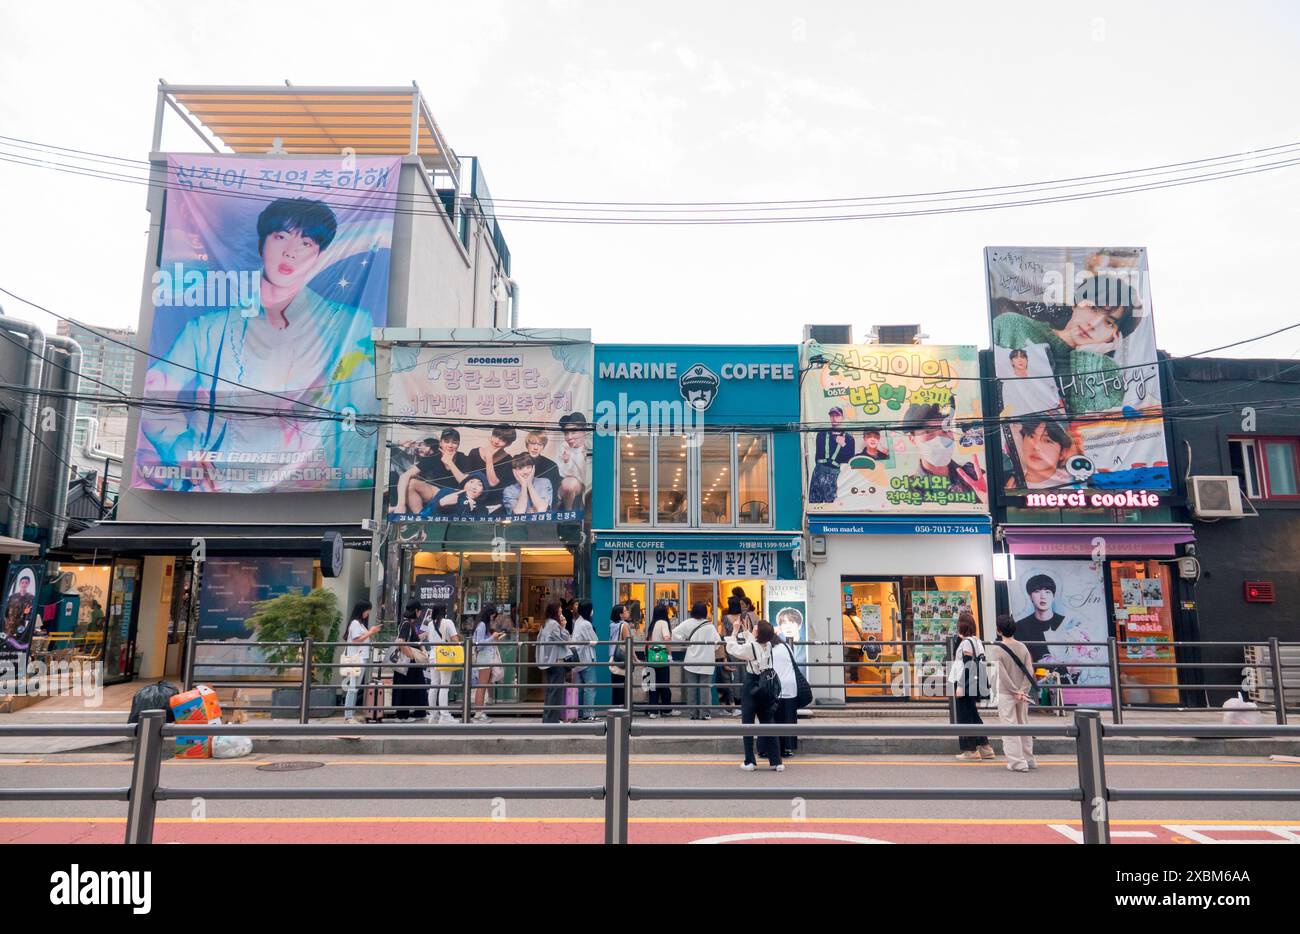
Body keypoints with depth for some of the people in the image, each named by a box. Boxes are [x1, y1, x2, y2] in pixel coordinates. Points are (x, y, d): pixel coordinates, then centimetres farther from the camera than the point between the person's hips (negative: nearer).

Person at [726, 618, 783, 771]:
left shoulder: (750, 648, -18)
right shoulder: (768, 646, 0)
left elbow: (731, 648, -5)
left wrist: (735, 631, 3)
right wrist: (745, 631, 27)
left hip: (751, 688, -5)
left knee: (748, 724, 6)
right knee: (768, 724, 10)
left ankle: (750, 762, 8)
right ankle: (776, 761, 8)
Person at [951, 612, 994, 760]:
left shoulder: (966, 642, -16)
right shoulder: (977, 641, 12)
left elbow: (967, 666, -21)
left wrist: (960, 685, -19)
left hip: (966, 686, -9)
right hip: (975, 685, 9)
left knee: (965, 717, 1)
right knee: (973, 716, 15)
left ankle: (970, 750, 7)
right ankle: (984, 748, 16)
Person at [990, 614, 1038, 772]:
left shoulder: (997, 649, -12)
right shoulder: (1022, 647, 2)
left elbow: (1002, 674, -16)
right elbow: (1028, 672, -4)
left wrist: (1015, 692, -11)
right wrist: (1022, 691, -8)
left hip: (1005, 694, -5)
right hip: (1022, 694, 5)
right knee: (1023, 725, 16)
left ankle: (1018, 762, -1)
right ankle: (1029, 760, 24)